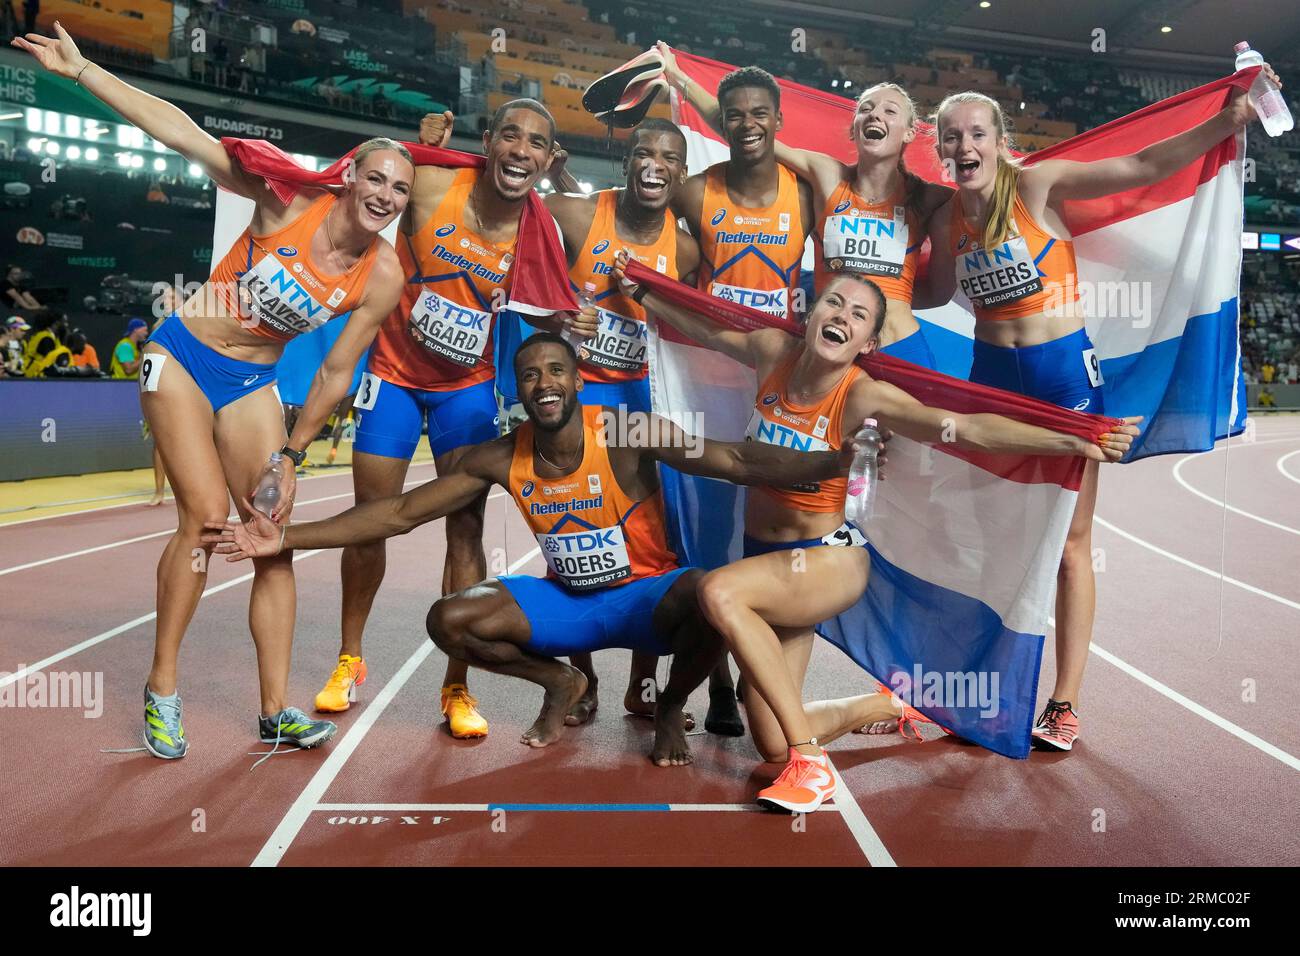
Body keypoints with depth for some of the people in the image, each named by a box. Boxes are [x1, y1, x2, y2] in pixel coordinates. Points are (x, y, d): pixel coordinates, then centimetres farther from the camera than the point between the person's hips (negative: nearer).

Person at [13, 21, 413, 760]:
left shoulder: (383, 277, -11)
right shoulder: (291, 198, -17)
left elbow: (336, 374, -5)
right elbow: (180, 132, -14)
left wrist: (291, 455, -4)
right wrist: (80, 68, -18)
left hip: (253, 384, 3)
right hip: (182, 359, -3)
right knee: (208, 516, -15)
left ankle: (277, 709, 5)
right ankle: (162, 689, 3)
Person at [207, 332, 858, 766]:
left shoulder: (630, 435, -20)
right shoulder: (503, 459, -9)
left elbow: (739, 462, -26)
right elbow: (400, 513, -6)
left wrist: (832, 463, -40)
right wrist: (285, 538, -11)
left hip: (647, 596, -3)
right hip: (566, 601, 4)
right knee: (449, 621, -14)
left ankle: (670, 708, -1)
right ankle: (561, 683, 14)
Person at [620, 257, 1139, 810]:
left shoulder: (862, 396, -20)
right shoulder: (773, 351, -7)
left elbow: (965, 428, -29)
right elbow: (704, 328, 13)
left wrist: (1075, 442, -38)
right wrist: (639, 288, 21)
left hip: (829, 560, -5)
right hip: (763, 556, 6)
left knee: (719, 592, -37)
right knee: (772, 745, 6)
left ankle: (810, 763, -24)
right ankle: (886, 706, 36)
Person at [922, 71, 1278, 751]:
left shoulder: (1039, 186, -9)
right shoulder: (946, 221, 3)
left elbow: (1146, 166, -14)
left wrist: (1229, 120, -21)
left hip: (1062, 370, -4)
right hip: (990, 373, 4)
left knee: (1069, 541, 3)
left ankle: (1065, 703, 11)